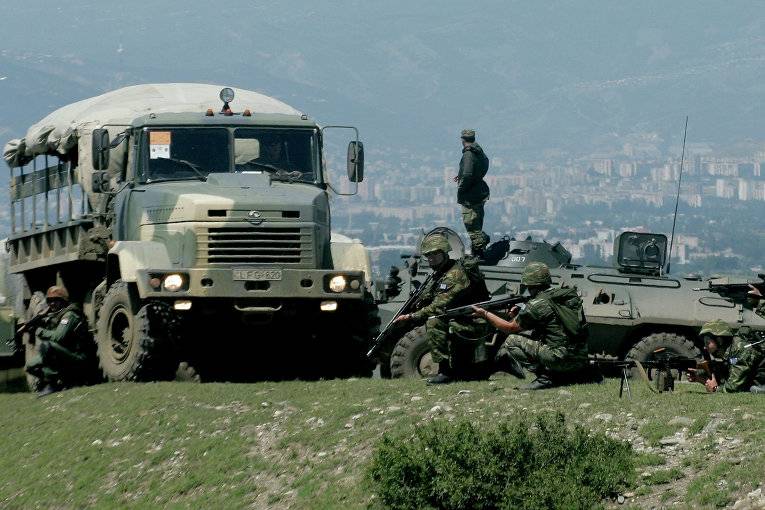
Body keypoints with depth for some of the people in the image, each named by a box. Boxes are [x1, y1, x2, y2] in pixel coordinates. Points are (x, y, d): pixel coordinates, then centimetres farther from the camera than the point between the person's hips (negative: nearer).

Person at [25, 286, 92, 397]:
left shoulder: (69, 315, -13)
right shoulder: (53, 316, 17)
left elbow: (58, 337, -26)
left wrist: (41, 332, -10)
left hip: (77, 359, -10)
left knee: (45, 345, -31)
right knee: (31, 366, 8)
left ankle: (51, 383, -22)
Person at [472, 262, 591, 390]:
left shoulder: (536, 305, -8)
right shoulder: (570, 294, 13)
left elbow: (510, 328, 5)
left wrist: (485, 314, 16)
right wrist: (519, 315, 17)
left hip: (560, 360, -8)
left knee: (511, 342, 2)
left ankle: (545, 377, -7)